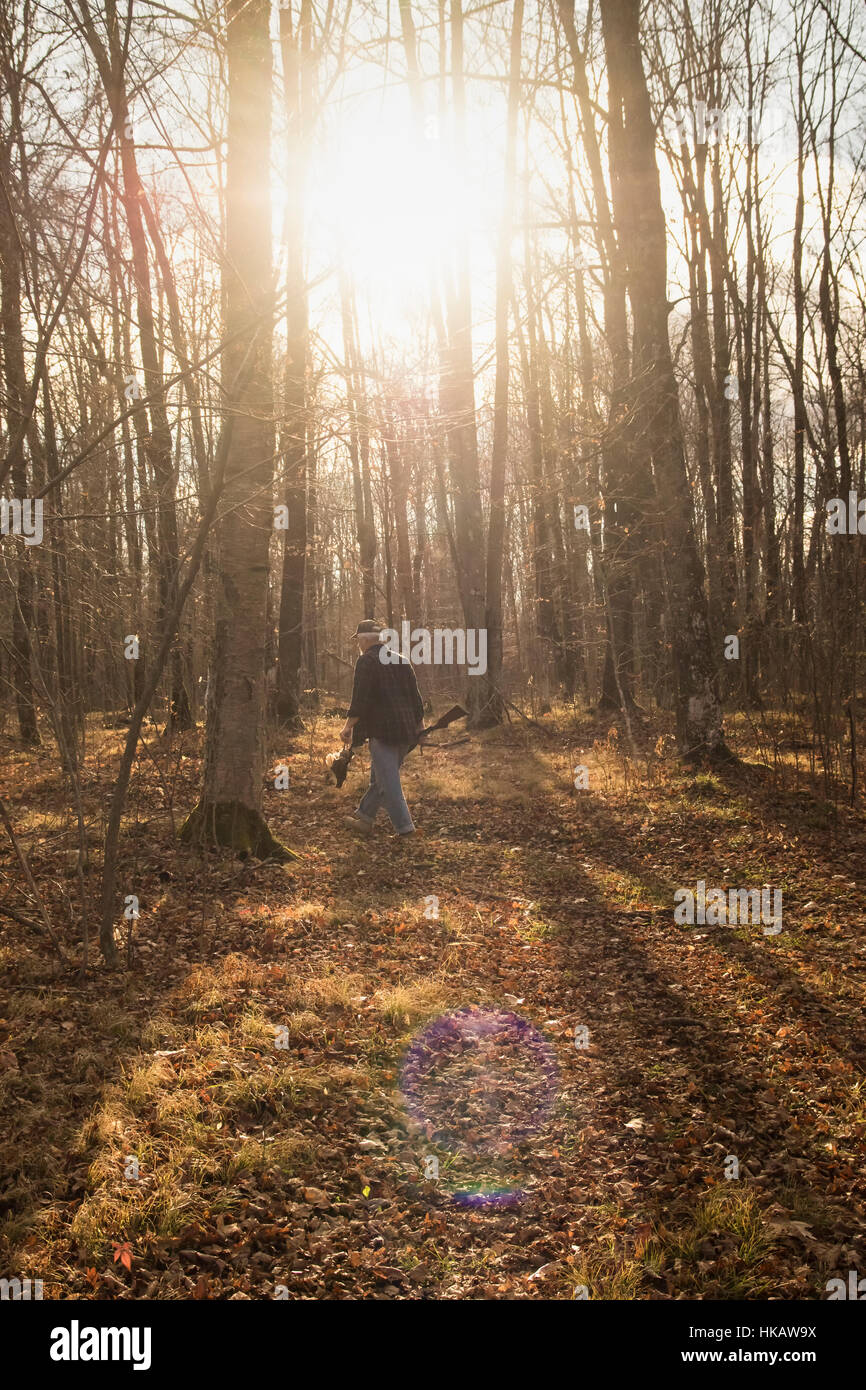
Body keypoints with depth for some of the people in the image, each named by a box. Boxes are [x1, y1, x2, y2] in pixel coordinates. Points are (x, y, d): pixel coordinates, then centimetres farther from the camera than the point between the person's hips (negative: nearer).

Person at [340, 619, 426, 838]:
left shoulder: (366, 661, -8)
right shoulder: (401, 660, 15)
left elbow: (360, 699, -16)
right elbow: (415, 695, 16)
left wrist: (348, 726, -11)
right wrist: (420, 725, 22)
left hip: (382, 731, -8)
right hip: (406, 730, 8)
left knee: (388, 781, -5)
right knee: (380, 777, 18)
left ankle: (405, 827, -8)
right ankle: (364, 817, 27)